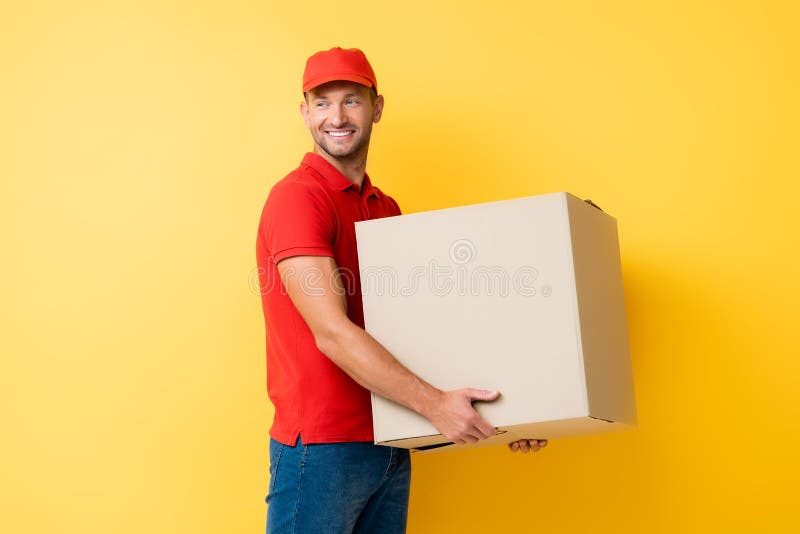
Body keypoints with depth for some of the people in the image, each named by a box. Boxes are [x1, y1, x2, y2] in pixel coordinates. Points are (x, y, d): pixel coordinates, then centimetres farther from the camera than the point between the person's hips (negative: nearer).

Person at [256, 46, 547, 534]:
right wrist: (434, 404, -24)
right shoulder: (297, 198, -12)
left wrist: (499, 415, 9)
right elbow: (332, 333, -20)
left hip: (389, 446, 7)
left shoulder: (386, 209, 13)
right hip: (322, 447, -7)